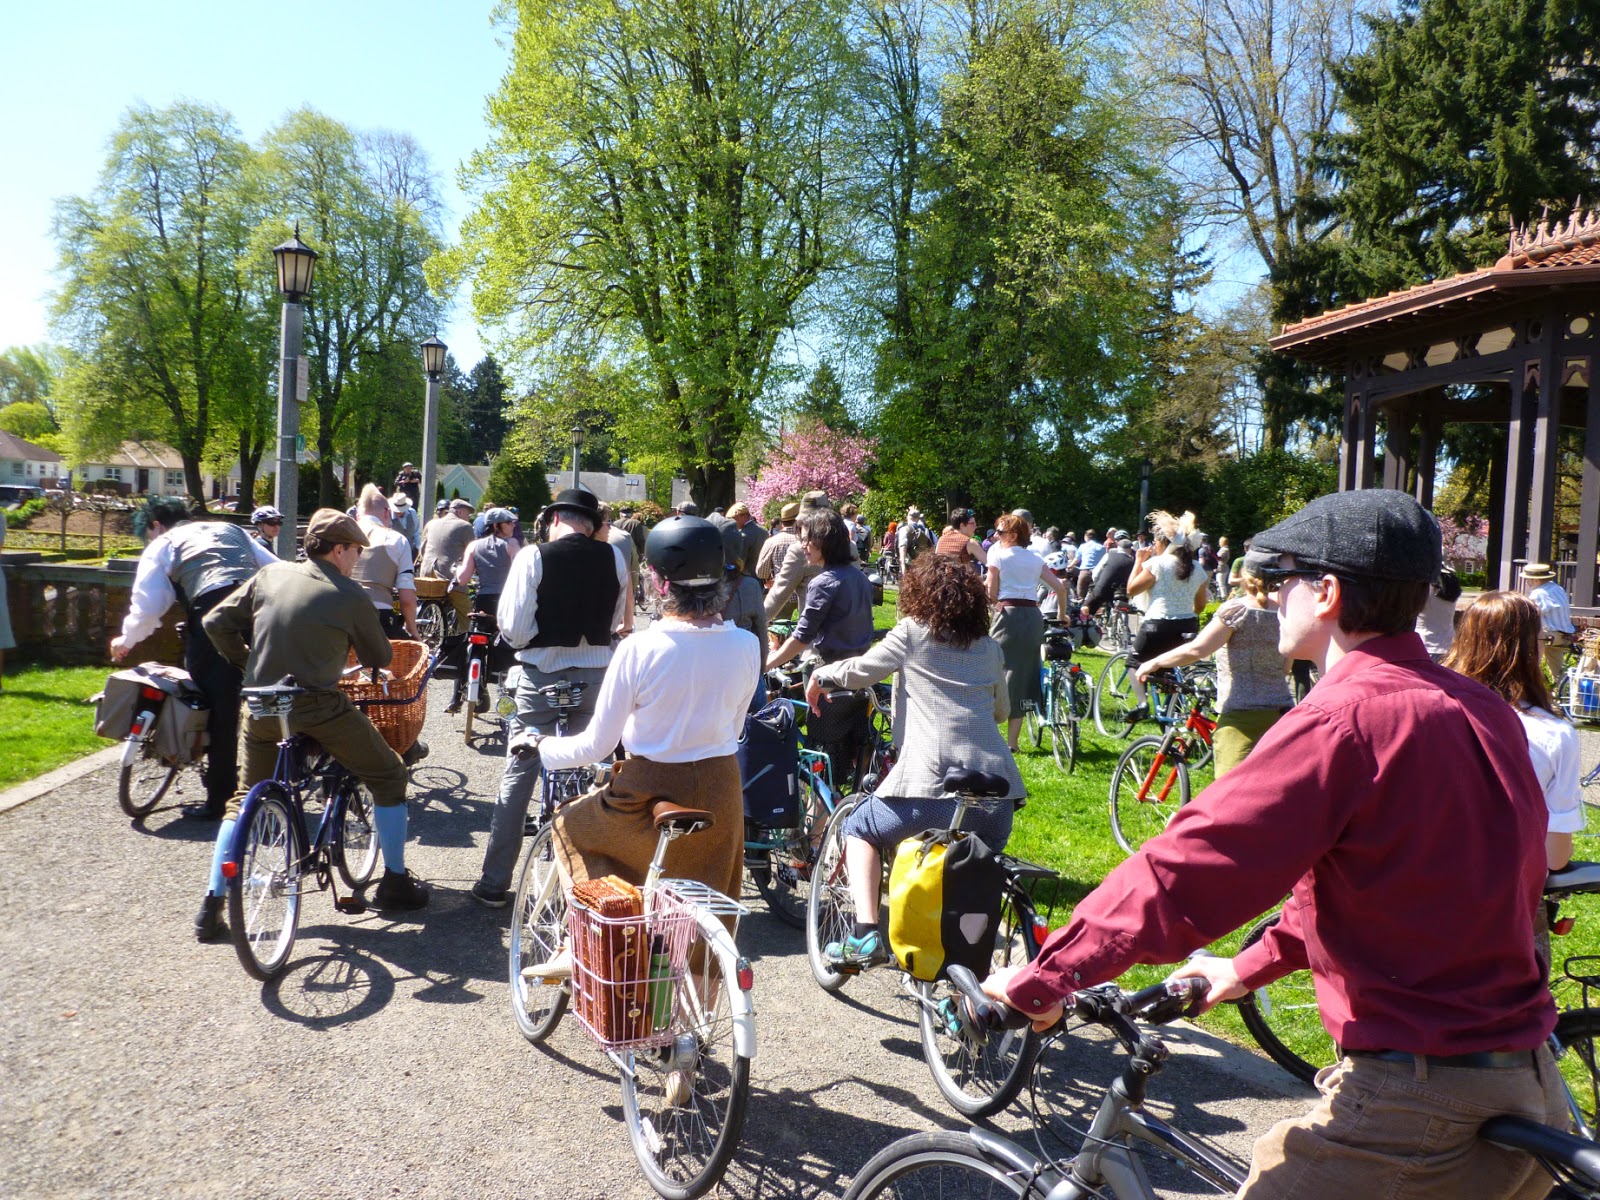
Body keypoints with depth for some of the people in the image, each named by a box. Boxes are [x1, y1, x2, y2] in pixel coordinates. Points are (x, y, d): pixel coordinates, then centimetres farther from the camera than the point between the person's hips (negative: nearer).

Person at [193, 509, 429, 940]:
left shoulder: (271, 575, 6)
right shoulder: (349, 596, -7)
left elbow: (216, 623, 8)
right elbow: (380, 657, 3)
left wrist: (249, 665, 20)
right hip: (320, 709, -5)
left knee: (246, 797, 24)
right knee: (388, 776, 13)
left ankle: (211, 904, 20)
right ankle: (395, 882, 19)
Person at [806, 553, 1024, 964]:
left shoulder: (913, 632, 4)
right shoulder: (990, 648, 18)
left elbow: (859, 670, 9)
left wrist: (820, 675, 28)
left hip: (932, 785, -5)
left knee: (859, 829, 20)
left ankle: (865, 934, 7)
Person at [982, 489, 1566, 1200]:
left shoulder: (1345, 721, -20)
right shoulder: (1484, 711, 6)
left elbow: (1183, 871, -20)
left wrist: (1040, 979, -10)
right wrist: (1250, 967, 22)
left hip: (1414, 1108, -8)